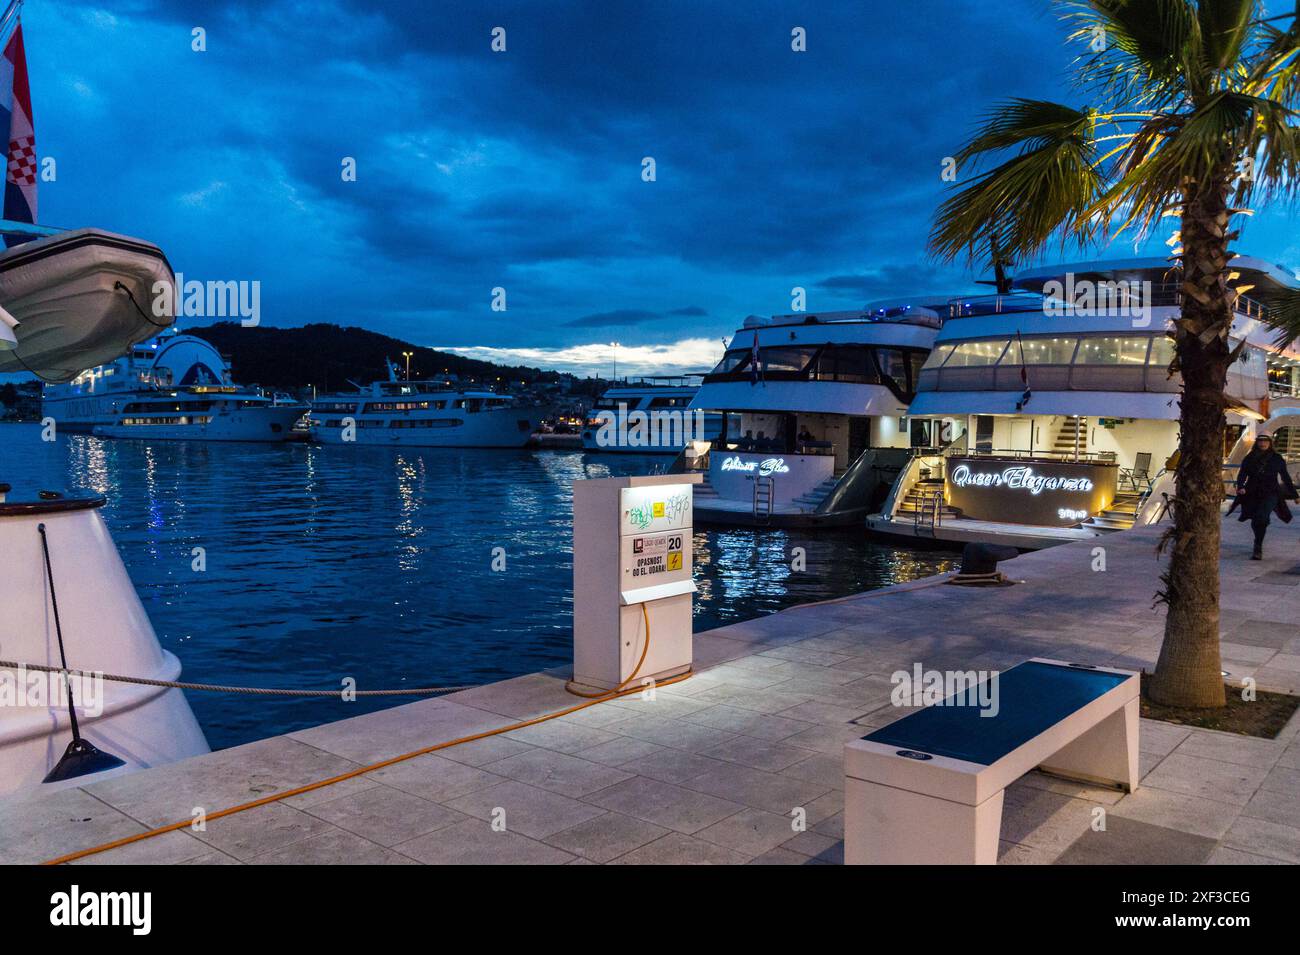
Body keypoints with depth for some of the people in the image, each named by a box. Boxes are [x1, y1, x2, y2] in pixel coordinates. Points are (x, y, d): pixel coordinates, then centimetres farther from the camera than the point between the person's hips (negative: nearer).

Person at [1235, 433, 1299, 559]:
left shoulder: (1277, 459, 5)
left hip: (1270, 494, -2)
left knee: (1261, 518, -21)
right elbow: (1242, 474, -2)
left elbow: (1285, 477, 12)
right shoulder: (1250, 458, 5)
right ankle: (1258, 543, 37)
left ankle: (1258, 548, -18)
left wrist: (1294, 494, 16)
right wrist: (1241, 487, -23)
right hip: (1253, 494, 2)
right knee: (1255, 521, 12)